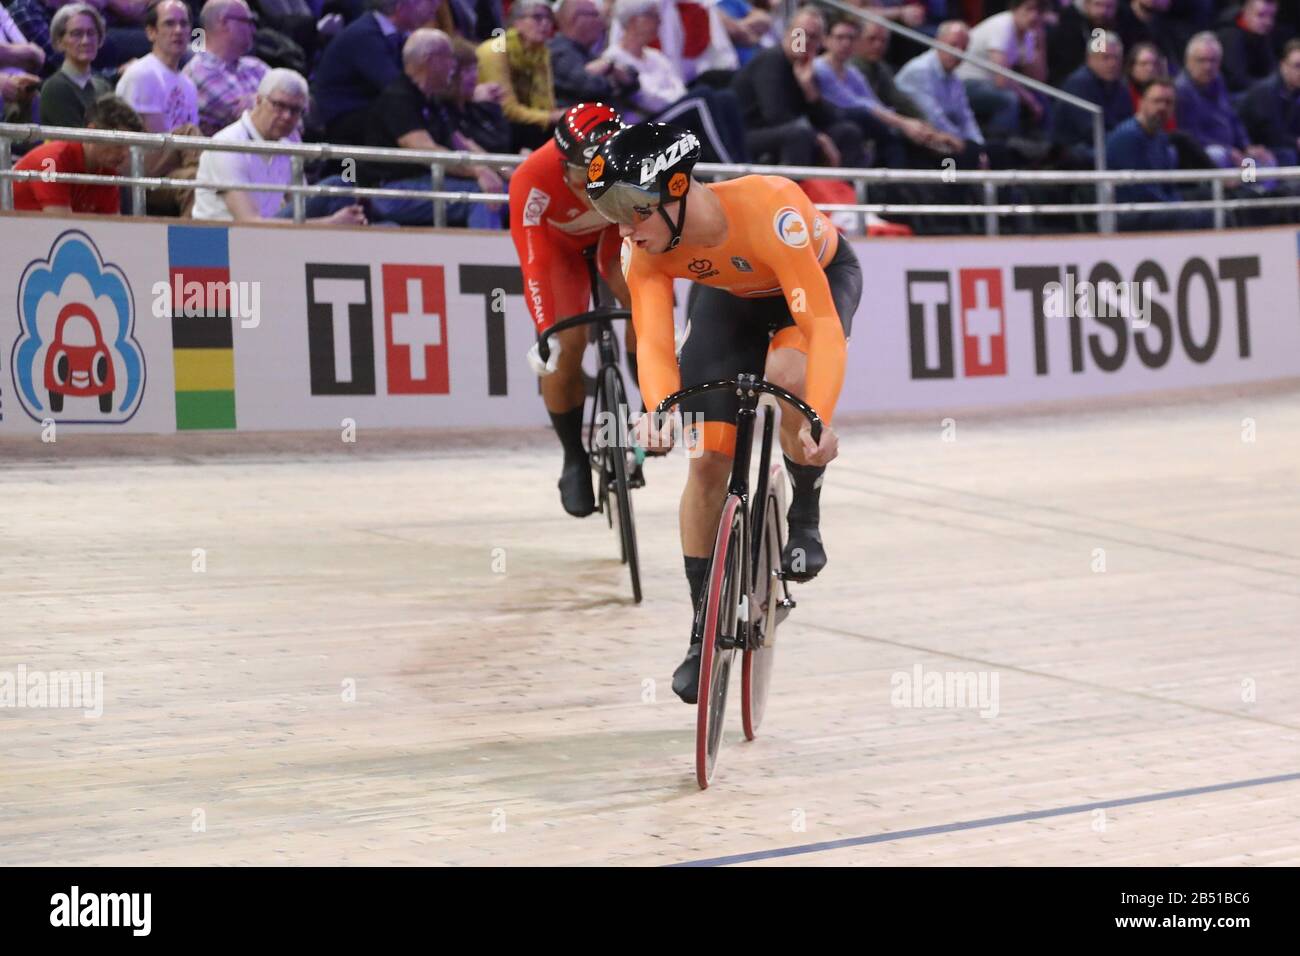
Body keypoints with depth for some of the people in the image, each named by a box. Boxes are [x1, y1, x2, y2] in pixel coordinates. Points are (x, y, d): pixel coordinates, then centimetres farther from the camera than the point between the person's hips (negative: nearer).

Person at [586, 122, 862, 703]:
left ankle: (805, 519, -10)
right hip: (728, 295, 4)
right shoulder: (644, 248, -28)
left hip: (821, 277, -4)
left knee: (786, 372, -36)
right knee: (707, 458, -6)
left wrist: (820, 421, -58)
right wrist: (658, 412, -54)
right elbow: (652, 341, -33)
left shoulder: (768, 209, -43)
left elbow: (822, 323, -46)